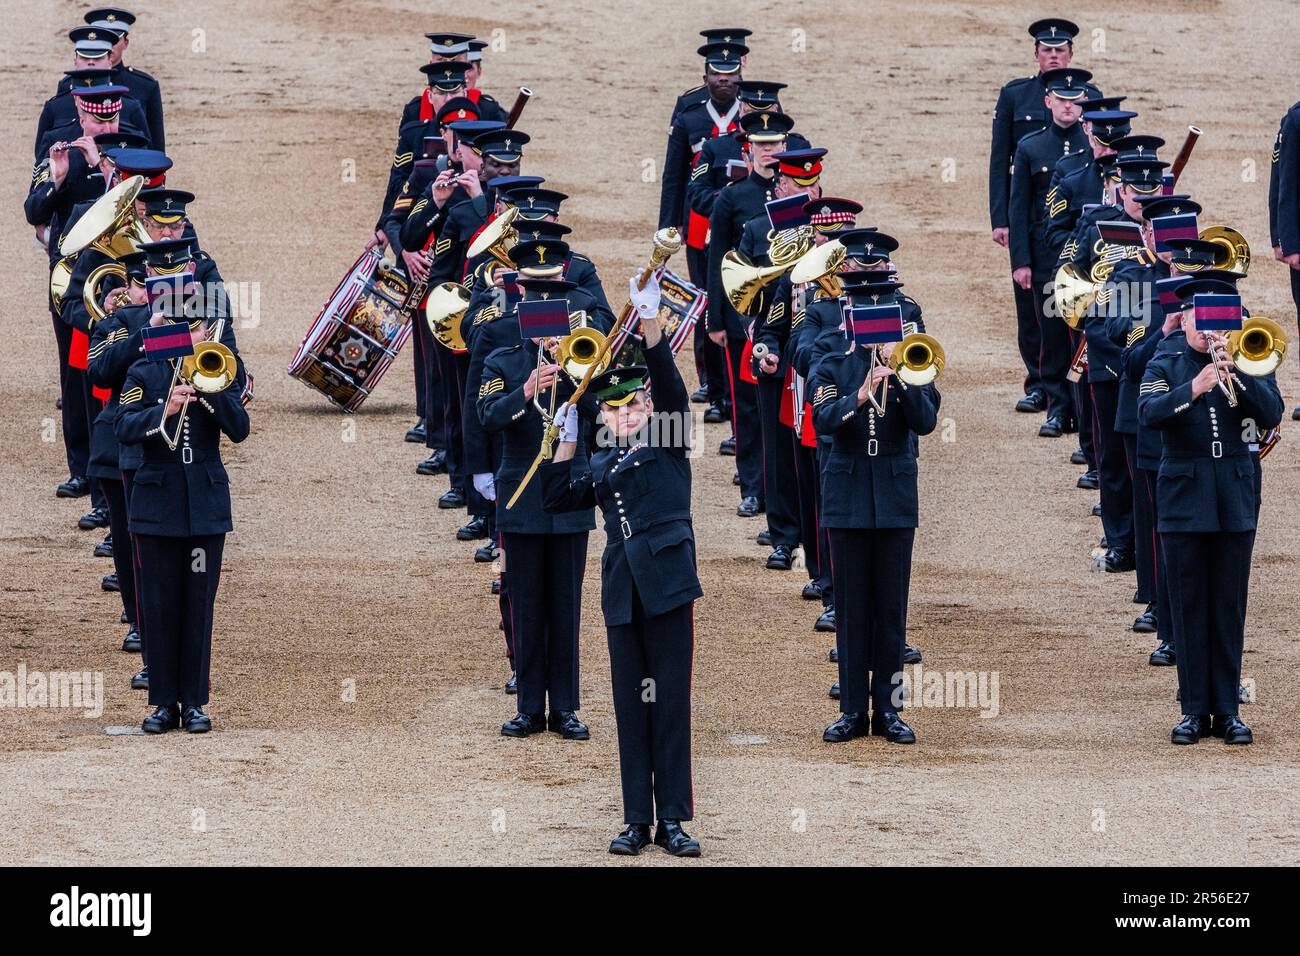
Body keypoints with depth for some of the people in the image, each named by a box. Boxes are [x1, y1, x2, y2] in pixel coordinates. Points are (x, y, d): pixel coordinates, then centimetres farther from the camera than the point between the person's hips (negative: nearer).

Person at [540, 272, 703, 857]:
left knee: (671, 702, -2)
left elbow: (669, 385, -8)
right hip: (622, 590, 4)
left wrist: (650, 320, -19)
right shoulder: (602, 467, 17)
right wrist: (566, 437, 12)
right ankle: (636, 821, 8)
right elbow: (557, 497, 18)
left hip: (667, 584, -4)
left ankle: (673, 820, 0)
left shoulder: (671, 447, 5)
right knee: (631, 705, 5)